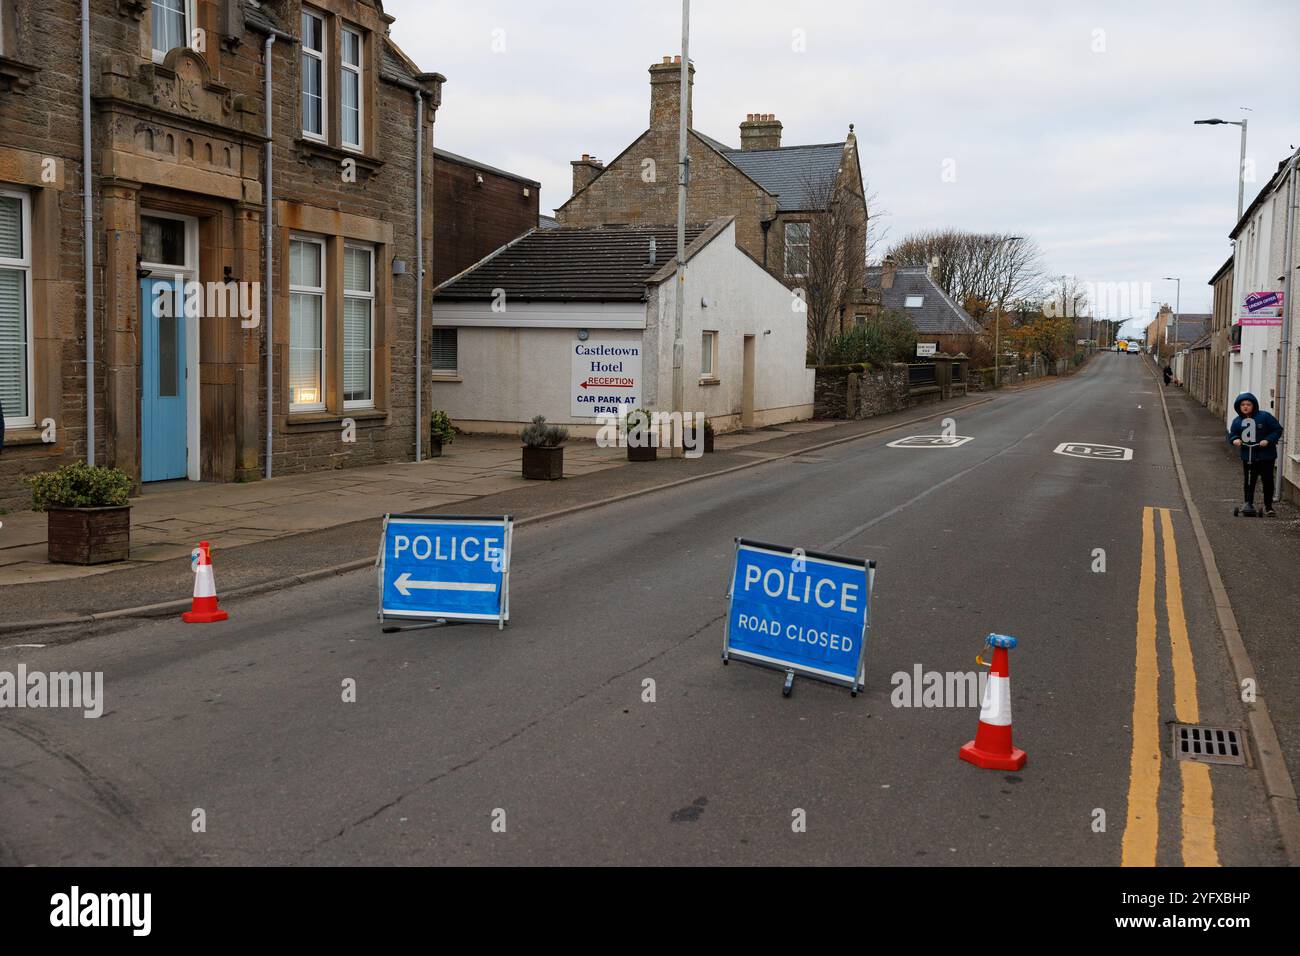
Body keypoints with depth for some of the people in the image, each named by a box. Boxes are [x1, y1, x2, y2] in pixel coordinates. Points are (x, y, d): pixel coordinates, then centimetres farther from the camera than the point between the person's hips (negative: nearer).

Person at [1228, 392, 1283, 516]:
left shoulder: (1264, 416, -8)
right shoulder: (1237, 421, 3)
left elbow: (1278, 429, -5)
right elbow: (1232, 434, 11)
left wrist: (1268, 440, -18)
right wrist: (1235, 439, -12)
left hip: (1266, 456, -2)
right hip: (1247, 457, 2)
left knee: (1268, 480, 7)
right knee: (1249, 481, 1)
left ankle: (1268, 506, 19)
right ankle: (1249, 504, 8)